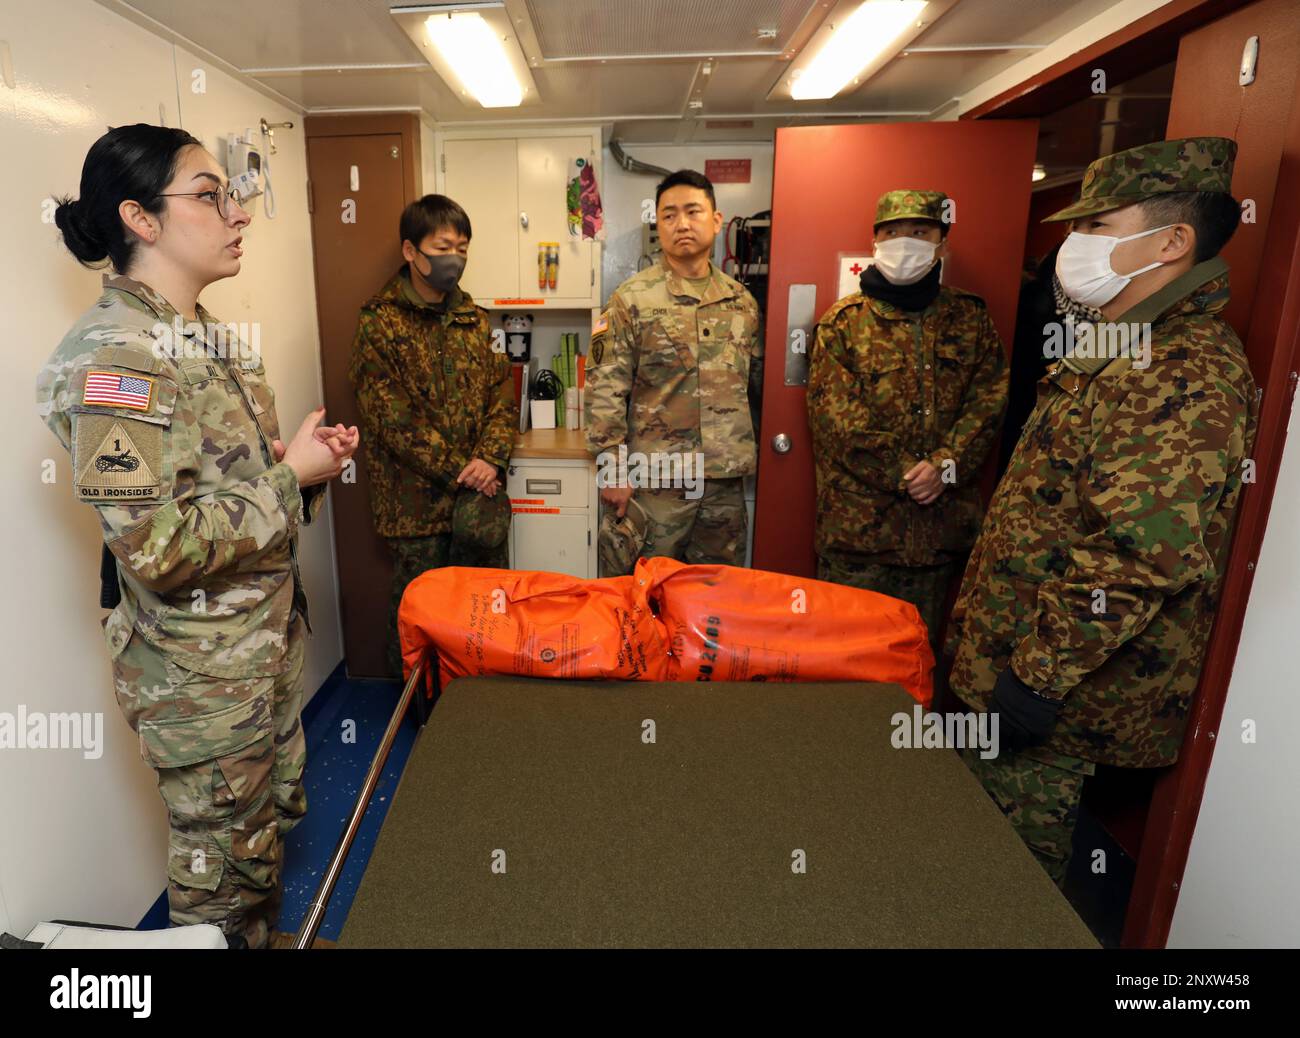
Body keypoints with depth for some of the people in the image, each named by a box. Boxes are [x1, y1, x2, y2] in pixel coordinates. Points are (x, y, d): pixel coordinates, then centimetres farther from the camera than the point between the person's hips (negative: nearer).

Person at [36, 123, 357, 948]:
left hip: (271, 636, 8)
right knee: (224, 860, 13)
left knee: (277, 816, 25)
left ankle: (268, 935, 48)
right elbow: (158, 548, -27)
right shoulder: (112, 357, -20)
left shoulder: (211, 337, 7)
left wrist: (312, 459, -2)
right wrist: (292, 474, -20)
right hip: (200, 671, -8)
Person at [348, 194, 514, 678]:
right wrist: (455, 469, -15)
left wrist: (490, 459, -9)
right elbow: (389, 416, -13)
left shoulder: (473, 318, 11)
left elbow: (502, 394, 7)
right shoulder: (380, 322, -6)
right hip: (415, 496, -4)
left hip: (476, 489, 4)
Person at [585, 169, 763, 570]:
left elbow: (757, 386, 16)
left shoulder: (741, 301, 10)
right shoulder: (632, 299, -5)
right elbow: (604, 390, -8)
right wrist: (614, 471, -11)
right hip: (654, 478, -4)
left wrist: (752, 453, 13)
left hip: (727, 480, 4)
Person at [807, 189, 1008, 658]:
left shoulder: (971, 318, 10)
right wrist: (904, 474, -14)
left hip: (941, 522, 3)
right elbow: (835, 418, -10)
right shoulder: (843, 322, 0)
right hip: (858, 521, -3)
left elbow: (990, 399, 2)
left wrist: (944, 465, -14)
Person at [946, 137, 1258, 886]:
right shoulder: (1131, 349, 13)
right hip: (1014, 648, 10)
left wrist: (1038, 676, -24)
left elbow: (1138, 559, -29)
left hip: (1060, 685, -10)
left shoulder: (1184, 377, -22)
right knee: (1003, 828, 25)